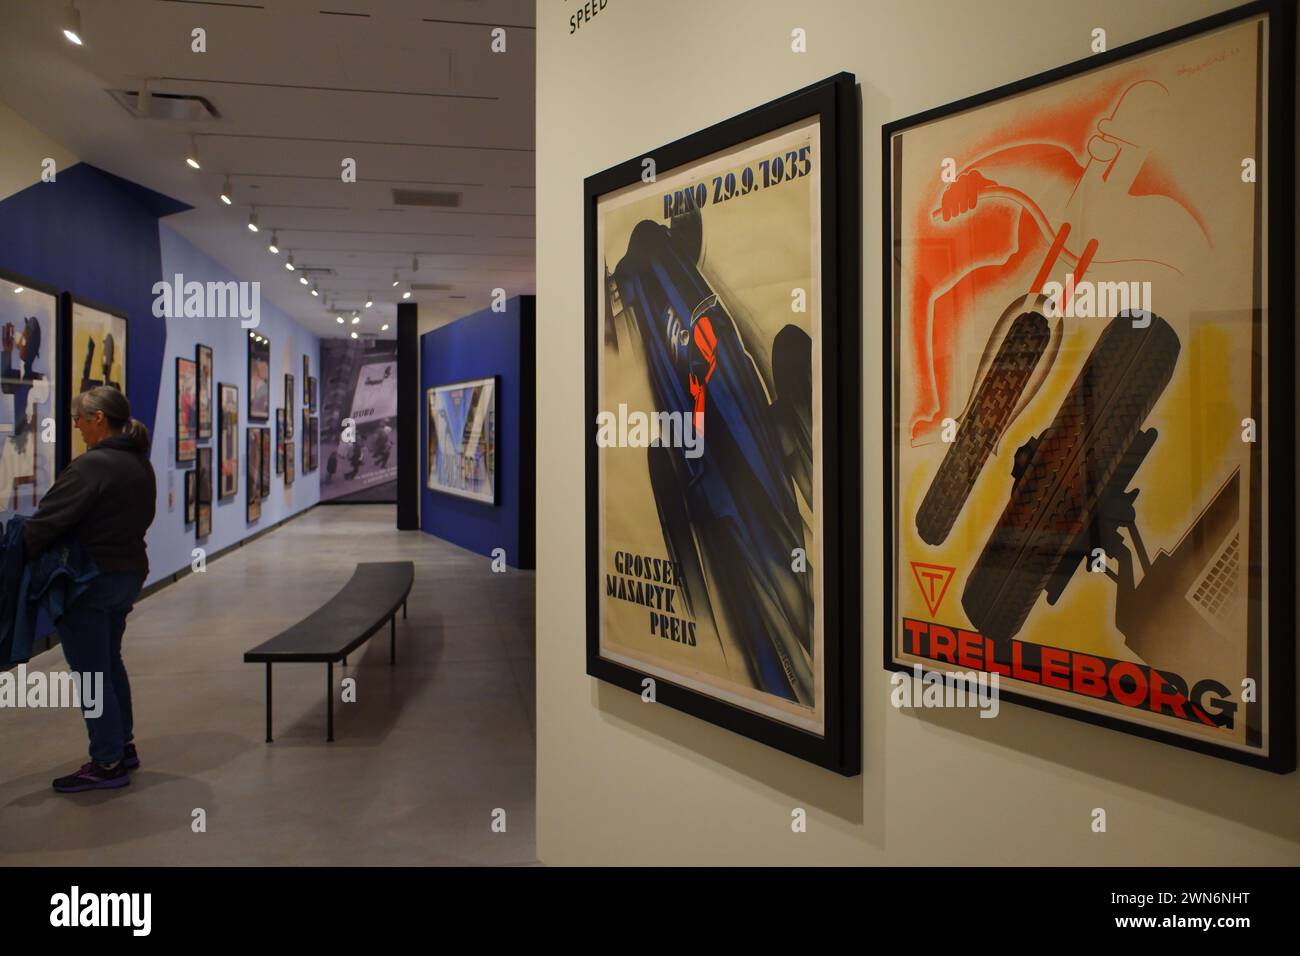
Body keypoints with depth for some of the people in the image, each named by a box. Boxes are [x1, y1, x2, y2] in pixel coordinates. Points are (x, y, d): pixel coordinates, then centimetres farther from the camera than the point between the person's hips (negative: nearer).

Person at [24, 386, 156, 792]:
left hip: (89, 580, -9)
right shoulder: (140, 463, 8)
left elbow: (48, 521, -19)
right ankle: (122, 746, 31)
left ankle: (107, 764, 9)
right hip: (129, 572, 9)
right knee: (110, 661, 21)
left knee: (91, 671, 1)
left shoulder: (91, 465, -21)